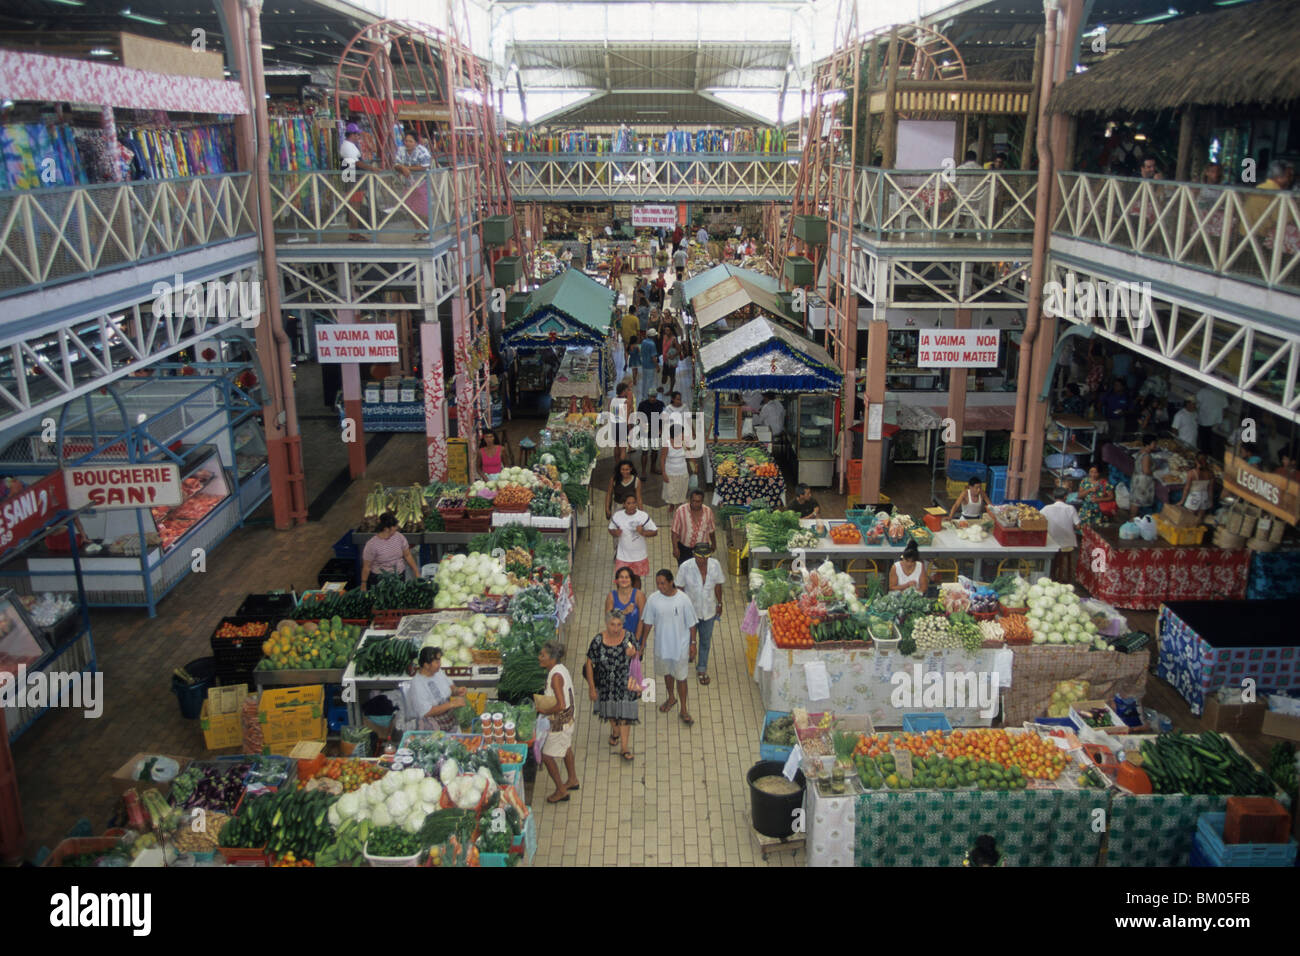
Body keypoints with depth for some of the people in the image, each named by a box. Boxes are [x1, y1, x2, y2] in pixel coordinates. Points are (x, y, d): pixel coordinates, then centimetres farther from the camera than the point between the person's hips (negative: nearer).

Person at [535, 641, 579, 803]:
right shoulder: (562, 669, -1)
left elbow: (561, 705, -35)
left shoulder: (556, 676, -30)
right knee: (566, 747, 28)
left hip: (560, 721, -10)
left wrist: (544, 711, -20)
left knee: (547, 756, 3)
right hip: (568, 717, 10)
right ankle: (572, 780, 47)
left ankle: (561, 791, 14)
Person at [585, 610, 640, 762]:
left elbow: (635, 656, -3)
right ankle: (615, 731, 52)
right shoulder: (598, 641, -21)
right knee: (610, 710, 22)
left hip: (625, 684, -1)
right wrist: (591, 687, -9)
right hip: (606, 684, 1)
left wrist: (632, 654, -28)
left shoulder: (628, 637, -16)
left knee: (625, 712, 2)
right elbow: (589, 664, -12)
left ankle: (625, 746, 15)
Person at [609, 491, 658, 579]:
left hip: (640, 557, 0)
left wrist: (643, 532, -26)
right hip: (623, 557, 0)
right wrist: (615, 532, -16)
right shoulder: (617, 516, -8)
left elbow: (654, 531, -7)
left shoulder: (644, 516, -12)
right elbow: (611, 529, 7)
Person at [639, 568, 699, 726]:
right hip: (662, 645, 3)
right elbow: (648, 622, 0)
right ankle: (671, 698, 49)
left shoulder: (683, 599, -19)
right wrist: (643, 642, 3)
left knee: (680, 677, 7)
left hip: (680, 646, -3)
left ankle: (684, 710, 24)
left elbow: (691, 624, -9)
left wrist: (692, 643, -5)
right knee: (667, 673, 23)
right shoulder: (653, 599, -13)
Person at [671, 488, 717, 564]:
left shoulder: (708, 511, -7)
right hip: (684, 549, -1)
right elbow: (675, 532, -10)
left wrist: (713, 543, 22)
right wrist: (675, 548, -15)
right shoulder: (680, 511, -16)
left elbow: (711, 530, 9)